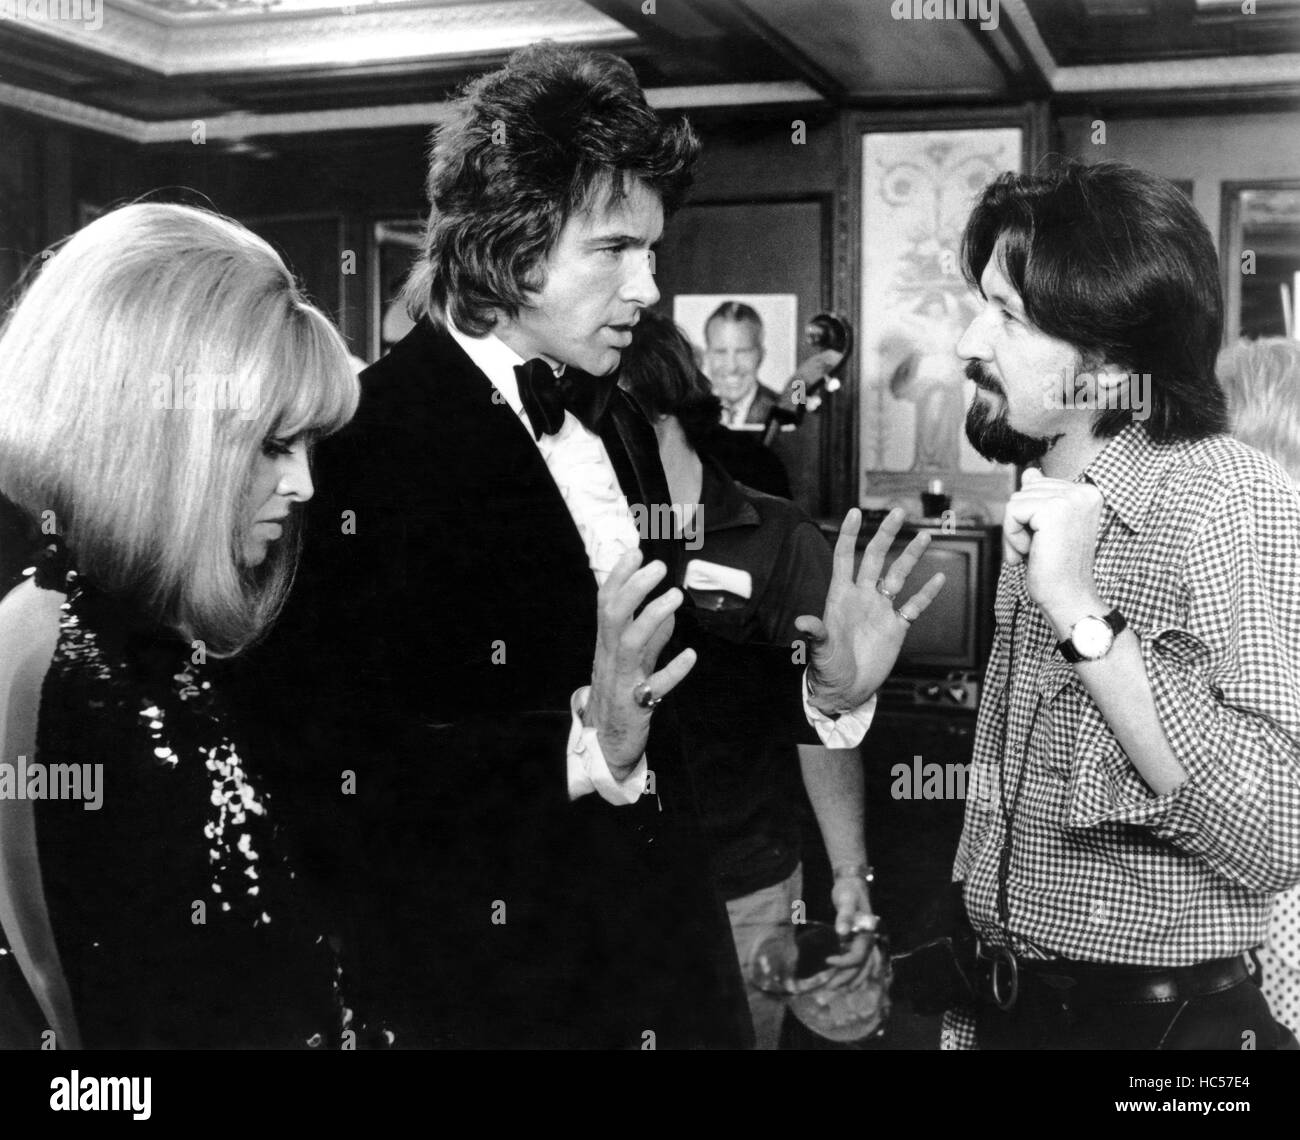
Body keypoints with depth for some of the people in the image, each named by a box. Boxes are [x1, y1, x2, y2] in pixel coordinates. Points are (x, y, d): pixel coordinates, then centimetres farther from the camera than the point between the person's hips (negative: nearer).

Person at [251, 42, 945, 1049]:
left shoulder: (620, 426, 6)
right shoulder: (367, 439, -19)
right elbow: (340, 772, -23)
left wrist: (825, 690, -2)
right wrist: (583, 746, -32)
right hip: (496, 991, -7)